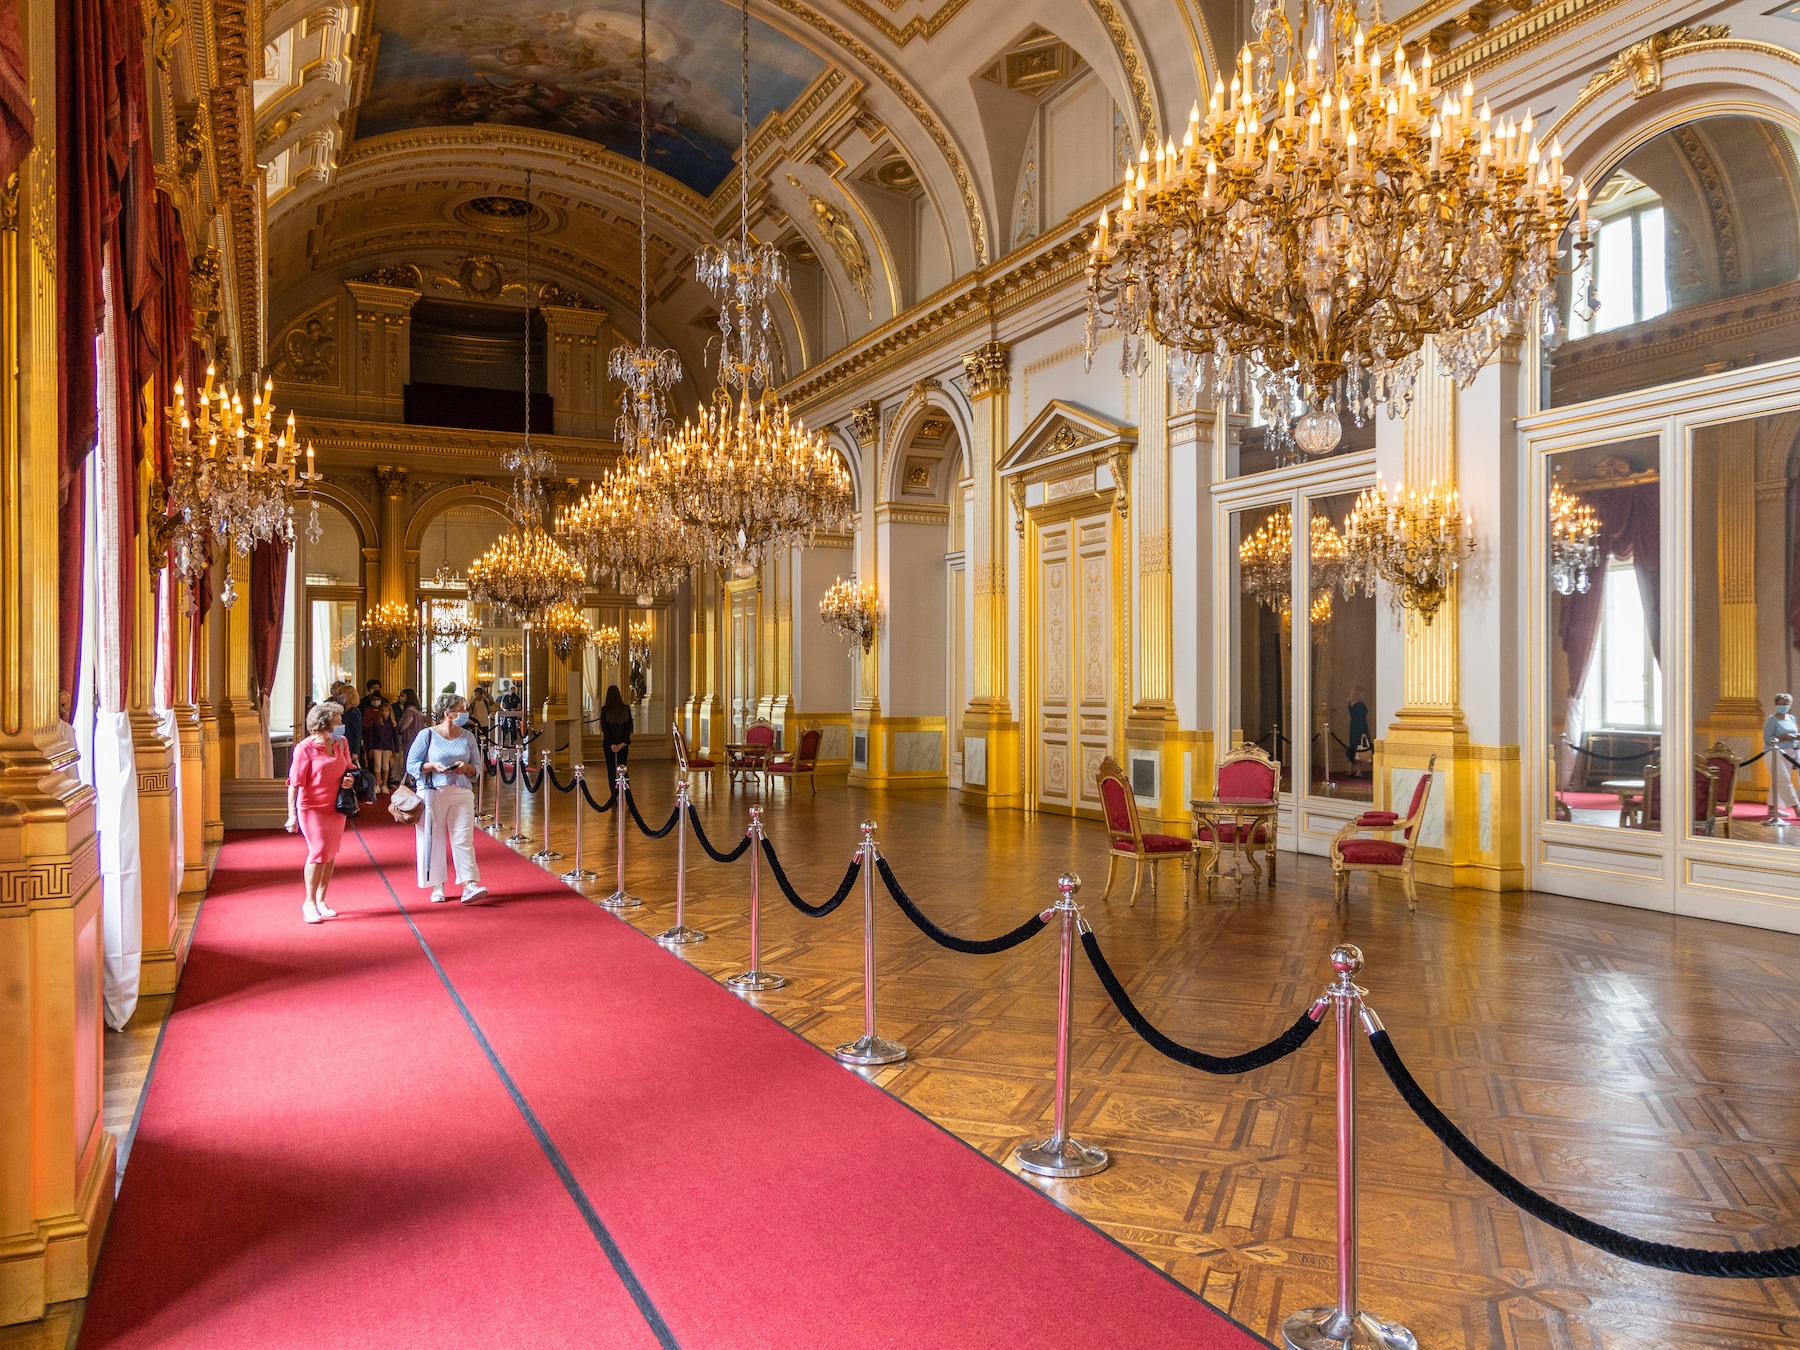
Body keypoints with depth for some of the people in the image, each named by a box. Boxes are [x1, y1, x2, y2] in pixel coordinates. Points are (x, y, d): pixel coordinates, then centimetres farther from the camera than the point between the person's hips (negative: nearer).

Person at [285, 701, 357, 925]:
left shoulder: (341, 745, 5)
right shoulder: (305, 748, -13)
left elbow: (349, 768, 21)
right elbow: (295, 783, -13)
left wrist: (350, 779, -3)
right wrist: (292, 815, -15)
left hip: (335, 807, 6)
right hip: (312, 807, -6)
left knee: (330, 855, 9)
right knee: (319, 850, -11)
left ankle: (321, 901, 21)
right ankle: (309, 903, 3)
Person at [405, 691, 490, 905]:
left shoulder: (467, 737, 8)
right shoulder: (427, 735, -1)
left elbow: (477, 767, 12)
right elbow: (411, 765, 0)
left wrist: (466, 768, -9)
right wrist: (433, 766, -15)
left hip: (461, 793, 2)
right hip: (432, 793, -2)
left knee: (464, 839, -5)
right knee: (434, 841, 3)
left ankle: (469, 886, -10)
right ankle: (437, 887, 16)